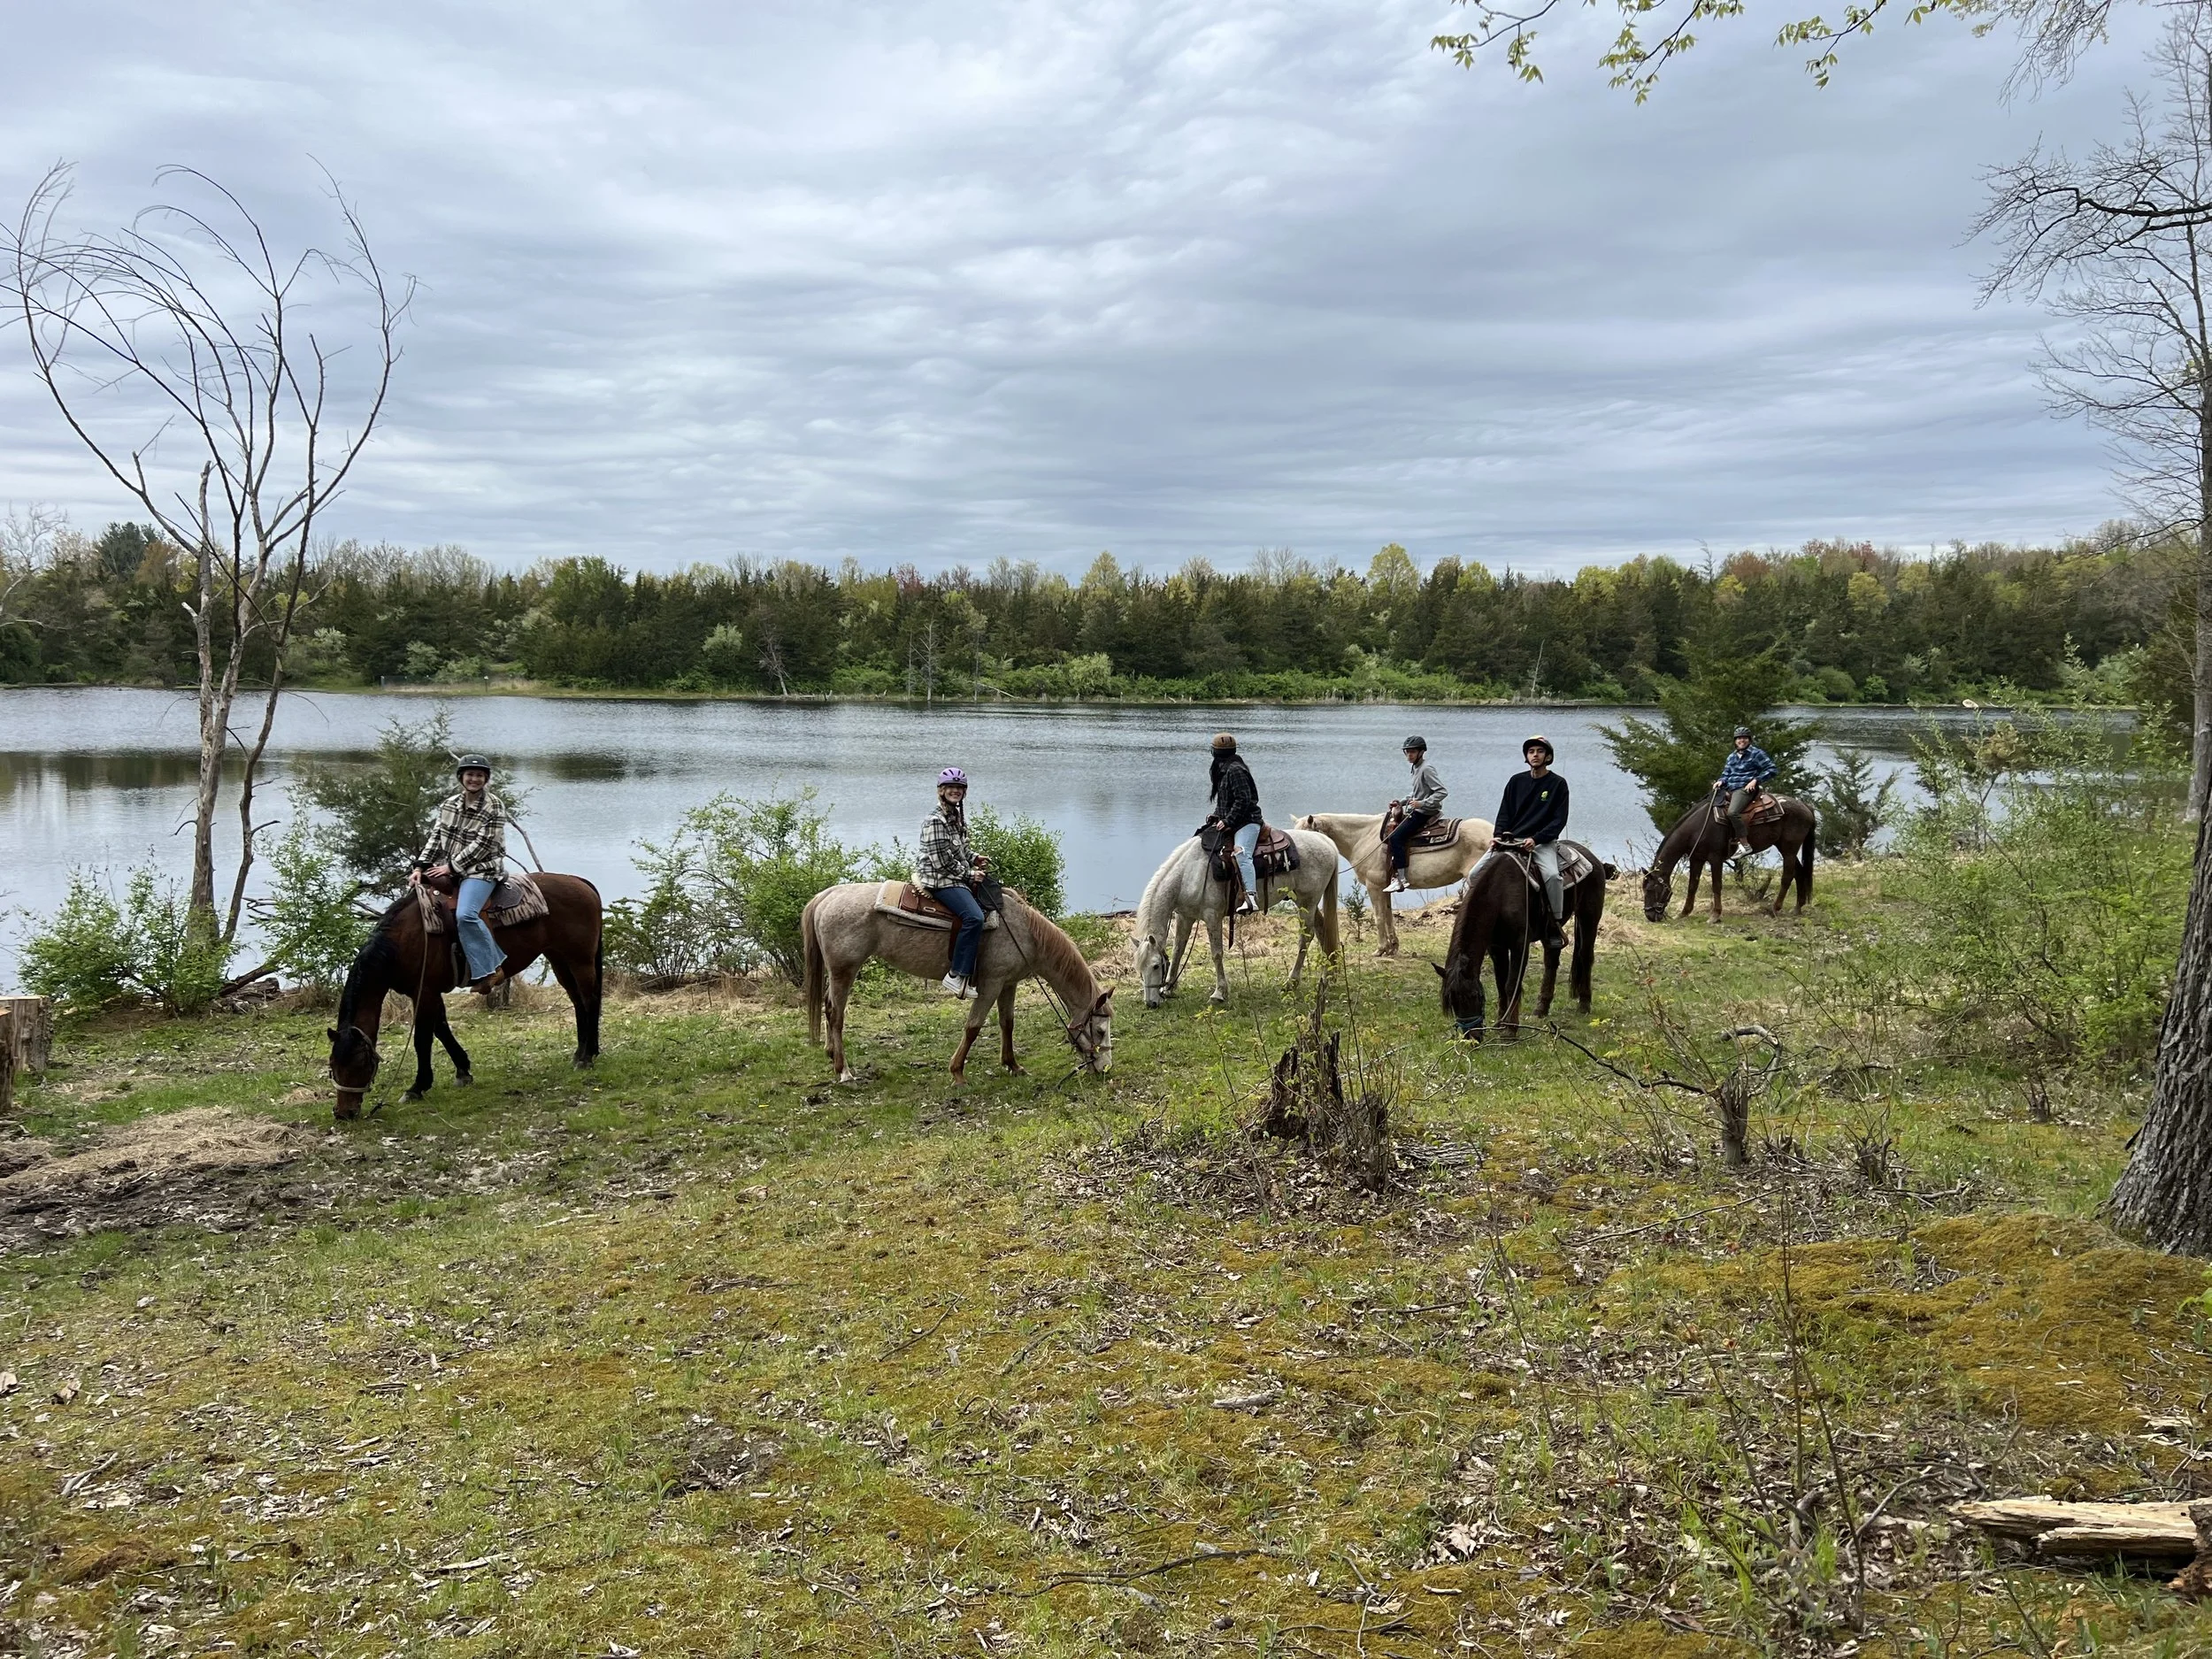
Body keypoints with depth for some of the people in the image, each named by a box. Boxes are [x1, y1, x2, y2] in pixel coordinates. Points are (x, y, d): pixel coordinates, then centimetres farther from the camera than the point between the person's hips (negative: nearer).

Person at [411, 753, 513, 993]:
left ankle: (490, 970, -20)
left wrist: (452, 866, -15)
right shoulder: (450, 804, 11)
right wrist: (420, 867, -4)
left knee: (465, 914, -29)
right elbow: (436, 837, 9)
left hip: (480, 870, -8)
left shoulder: (494, 807, -8)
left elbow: (483, 844, -13)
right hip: (447, 869, 8)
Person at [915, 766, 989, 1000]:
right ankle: (957, 976, -26)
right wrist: (969, 874, -10)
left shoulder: (957, 817, 15)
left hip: (958, 878, 11)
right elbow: (942, 861, -17)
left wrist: (975, 858, 9)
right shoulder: (935, 821, -14)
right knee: (974, 917, -28)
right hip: (942, 881, -10)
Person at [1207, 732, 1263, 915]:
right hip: (1233, 823, 12)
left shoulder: (1235, 770, -13)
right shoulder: (1223, 770, 18)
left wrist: (1227, 821, -21)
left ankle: (1251, 897, -43)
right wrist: (1217, 816, 10)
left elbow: (1243, 800, -20)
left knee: (1242, 854, -30)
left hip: (1247, 822, -12)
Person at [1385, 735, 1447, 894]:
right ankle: (1395, 873, 13)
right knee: (1390, 833, 12)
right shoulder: (1417, 768, 15)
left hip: (1424, 814, -11)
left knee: (1396, 838, -19)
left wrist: (1422, 803, -27)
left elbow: (1442, 791, -22)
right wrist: (1401, 802, 15)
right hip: (1416, 811, 11)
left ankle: (1401, 880, -20)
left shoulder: (1426, 769, -15)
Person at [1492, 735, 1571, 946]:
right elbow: (1505, 813, 11)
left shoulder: (1558, 784, 2)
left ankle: (1556, 923, -15)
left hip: (1542, 843, -4)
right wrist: (1499, 835, -8)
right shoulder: (1516, 781, 12)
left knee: (1552, 874, -32)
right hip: (1511, 840, 4)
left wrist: (1536, 839, -17)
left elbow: (1559, 820, -4)